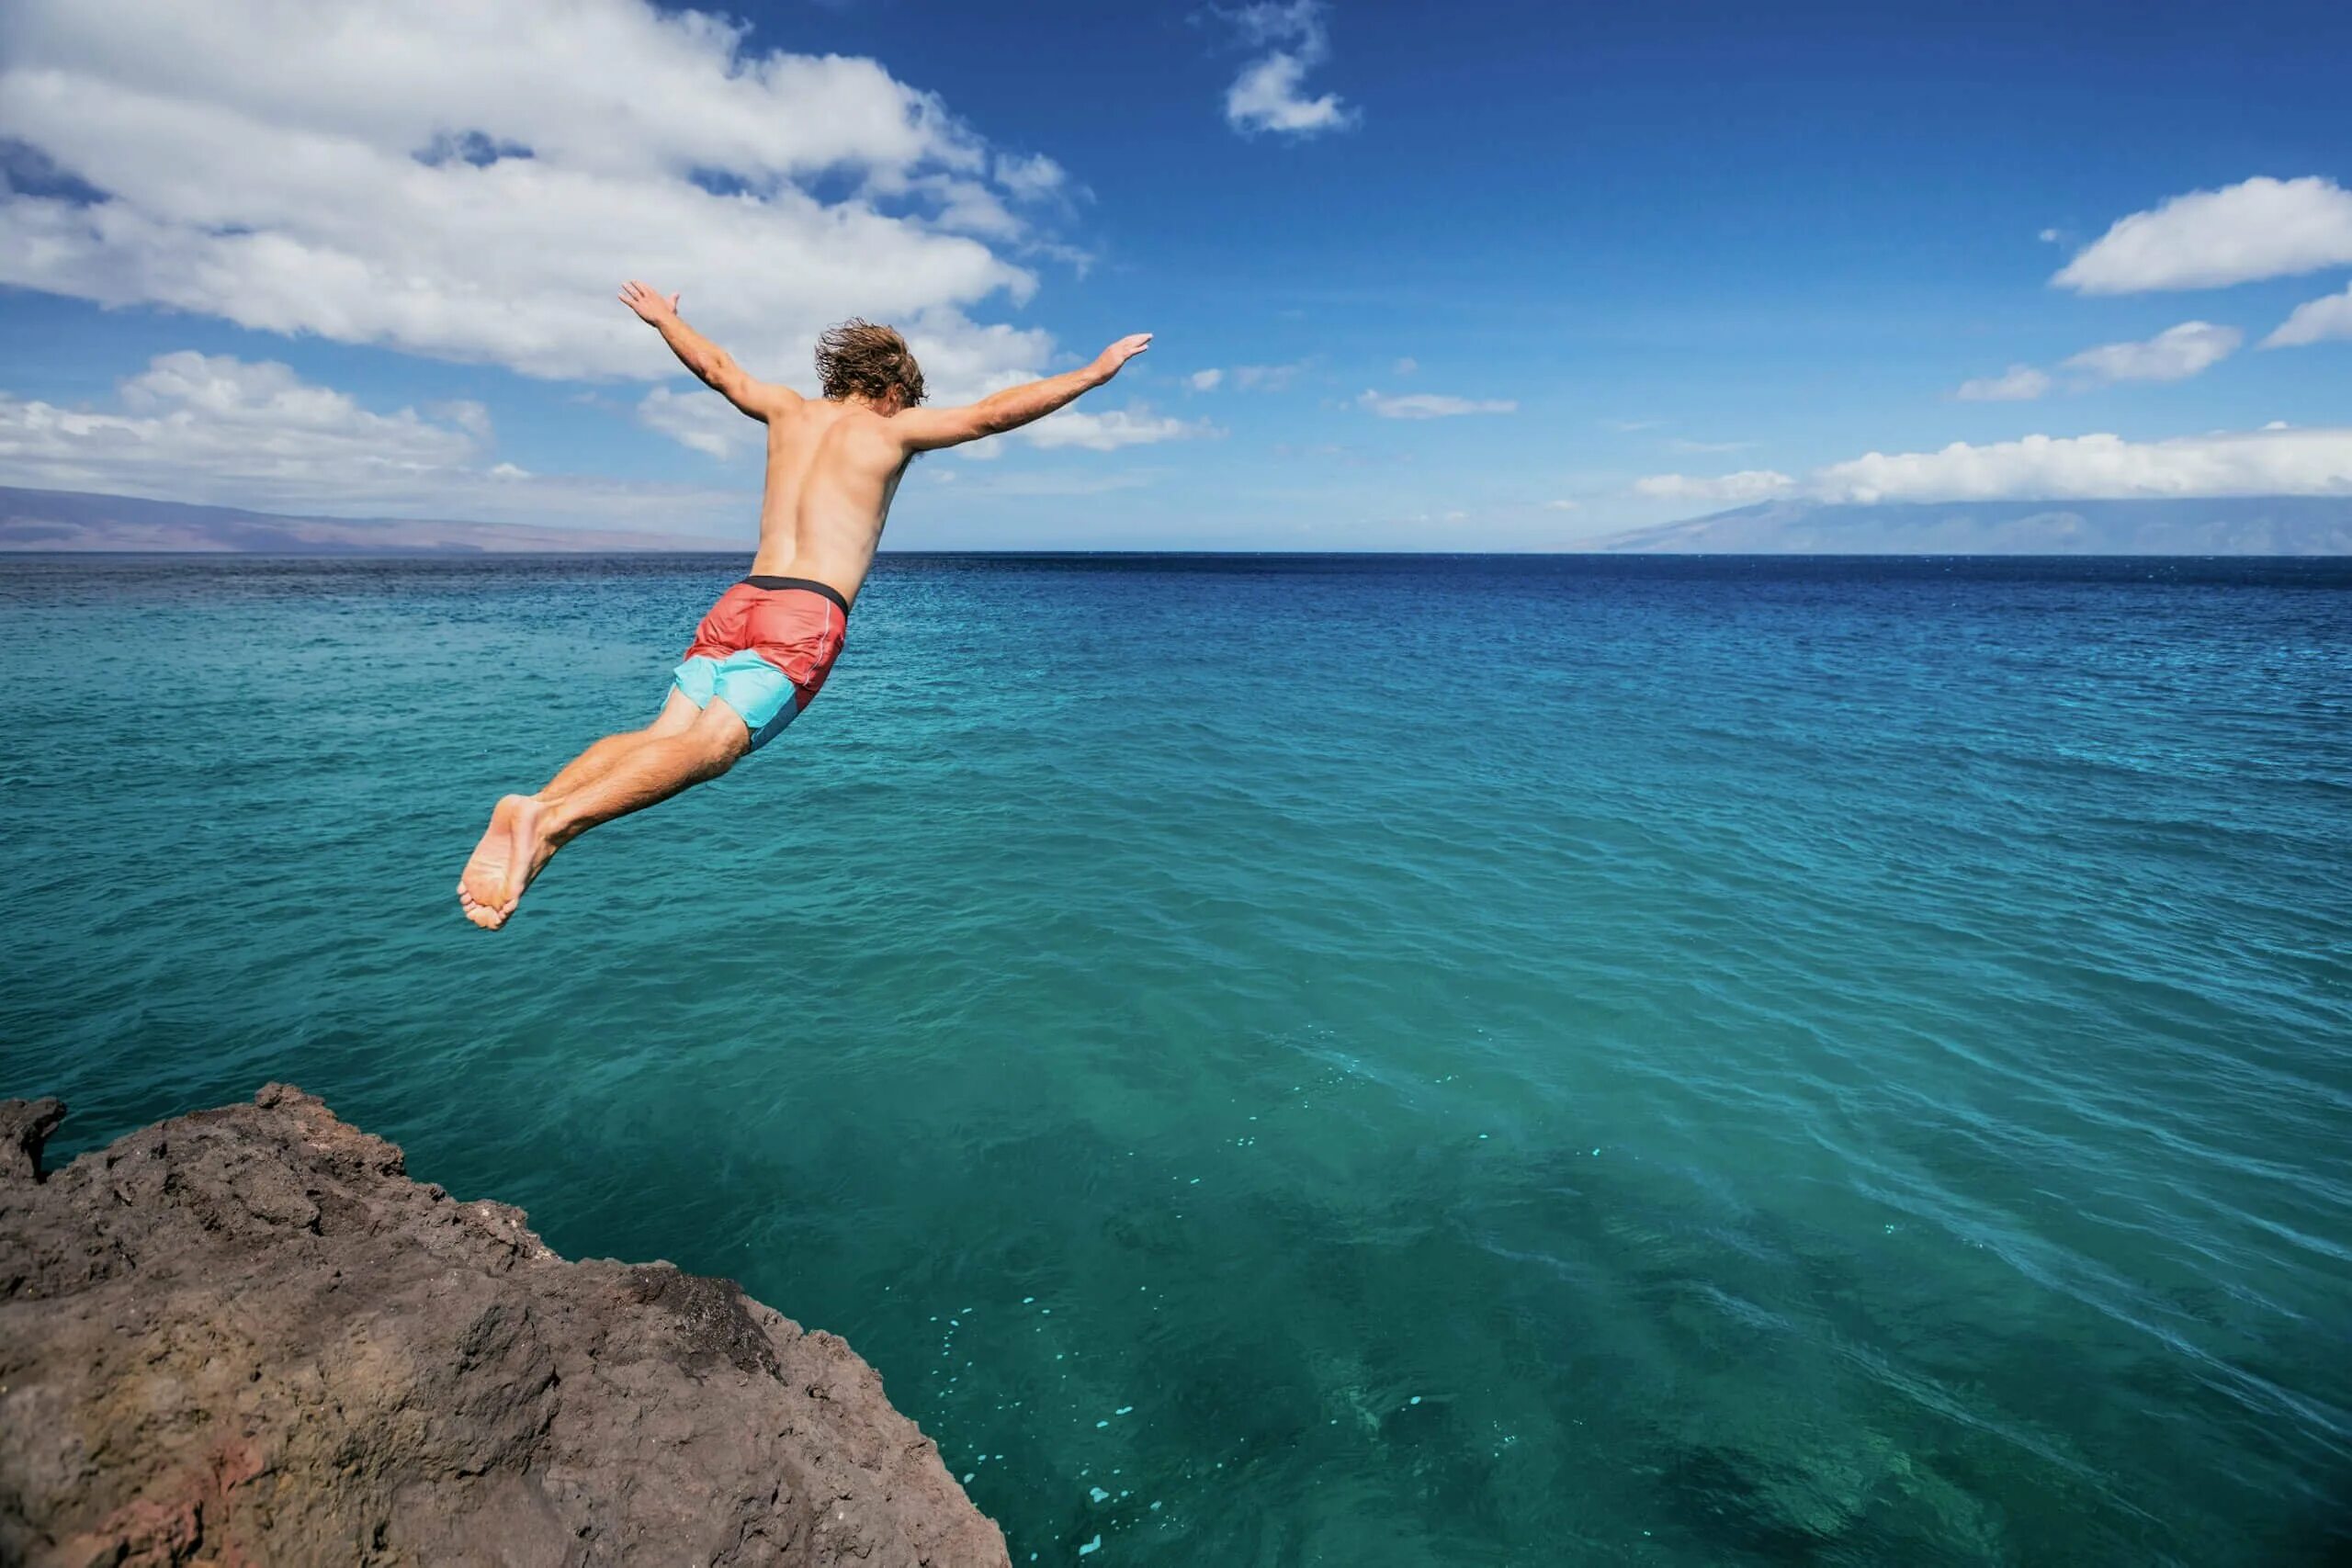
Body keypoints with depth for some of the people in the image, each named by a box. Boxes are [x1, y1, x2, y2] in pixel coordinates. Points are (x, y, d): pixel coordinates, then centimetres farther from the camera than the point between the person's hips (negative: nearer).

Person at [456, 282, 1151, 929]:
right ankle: (553, 820, -37)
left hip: (739, 602, 6)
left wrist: (661, 316, 56)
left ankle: (533, 807, -26)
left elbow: (715, 366, 36)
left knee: (664, 734, -4)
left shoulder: (790, 410, 21)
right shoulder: (891, 427, 8)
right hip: (808, 615, -6)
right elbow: (995, 413, 3)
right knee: (710, 746, -18)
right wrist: (1095, 372, 12)